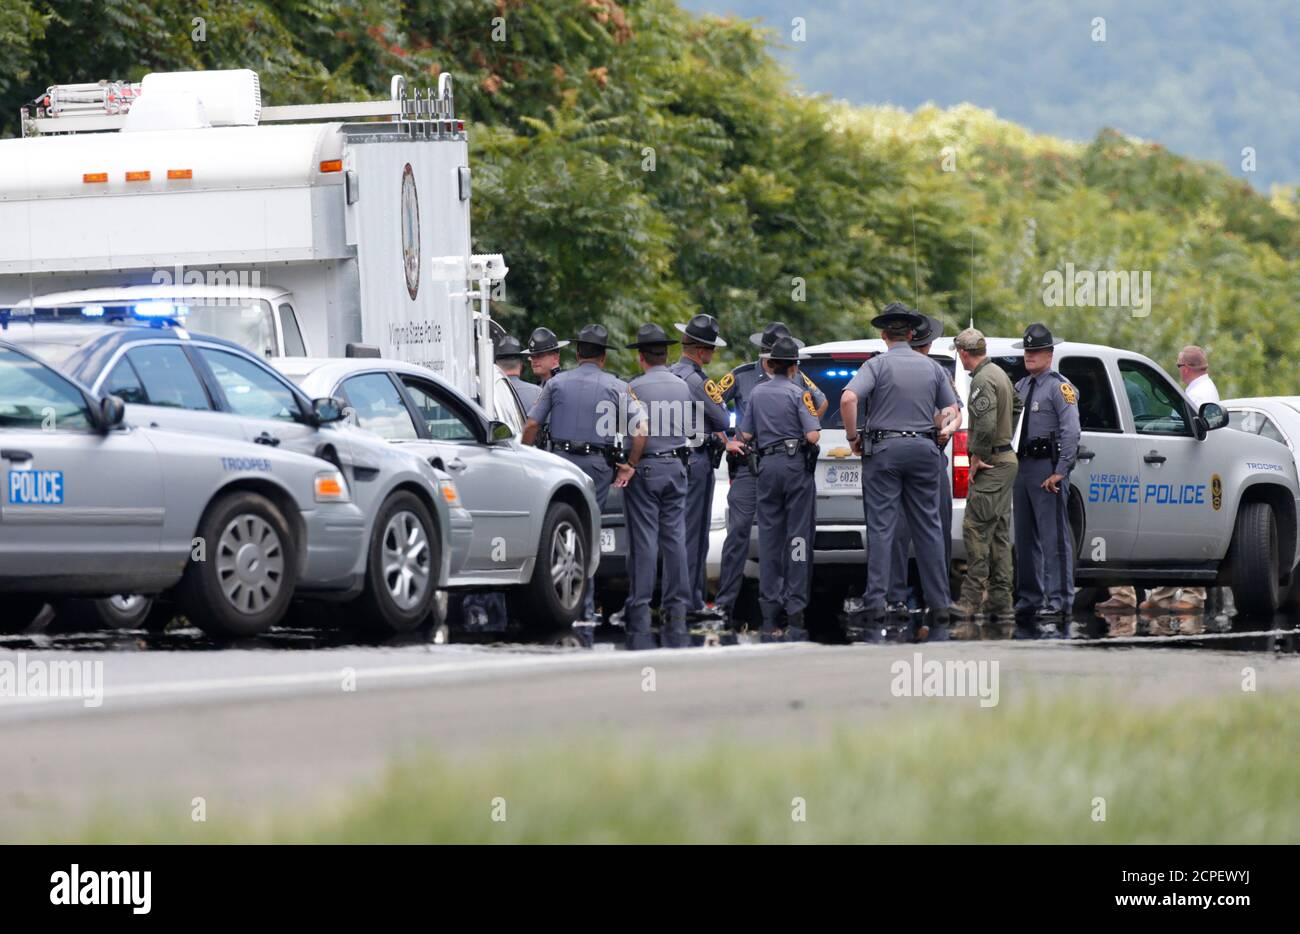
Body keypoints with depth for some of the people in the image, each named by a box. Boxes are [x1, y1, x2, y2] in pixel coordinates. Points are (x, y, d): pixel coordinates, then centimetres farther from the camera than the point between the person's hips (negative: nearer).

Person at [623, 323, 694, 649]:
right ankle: (676, 607, 7)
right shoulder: (683, 387, 8)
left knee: (644, 539, -4)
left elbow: (639, 433, -20)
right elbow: (686, 429, 11)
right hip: (676, 466, 5)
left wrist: (629, 464, -12)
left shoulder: (635, 388, -10)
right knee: (675, 537, 6)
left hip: (645, 467, -5)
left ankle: (640, 608, -4)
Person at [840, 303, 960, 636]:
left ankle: (874, 603, -6)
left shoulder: (877, 365, -5)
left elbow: (848, 399, -20)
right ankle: (939, 604, 6)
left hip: (884, 449, -3)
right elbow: (952, 409, 11)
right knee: (928, 527, 7)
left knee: (881, 527, -2)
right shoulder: (931, 367, 8)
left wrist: (852, 437, -8)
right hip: (924, 451, 3)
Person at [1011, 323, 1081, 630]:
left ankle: (1058, 603, -12)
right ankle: (1030, 601, 19)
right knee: (1025, 538, 12)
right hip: (1022, 467, 9)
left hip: (1047, 468, -9)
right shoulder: (1021, 387, 17)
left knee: (1054, 538, -9)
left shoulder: (1059, 387, -7)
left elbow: (1071, 432, -15)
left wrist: (1060, 472, -19)